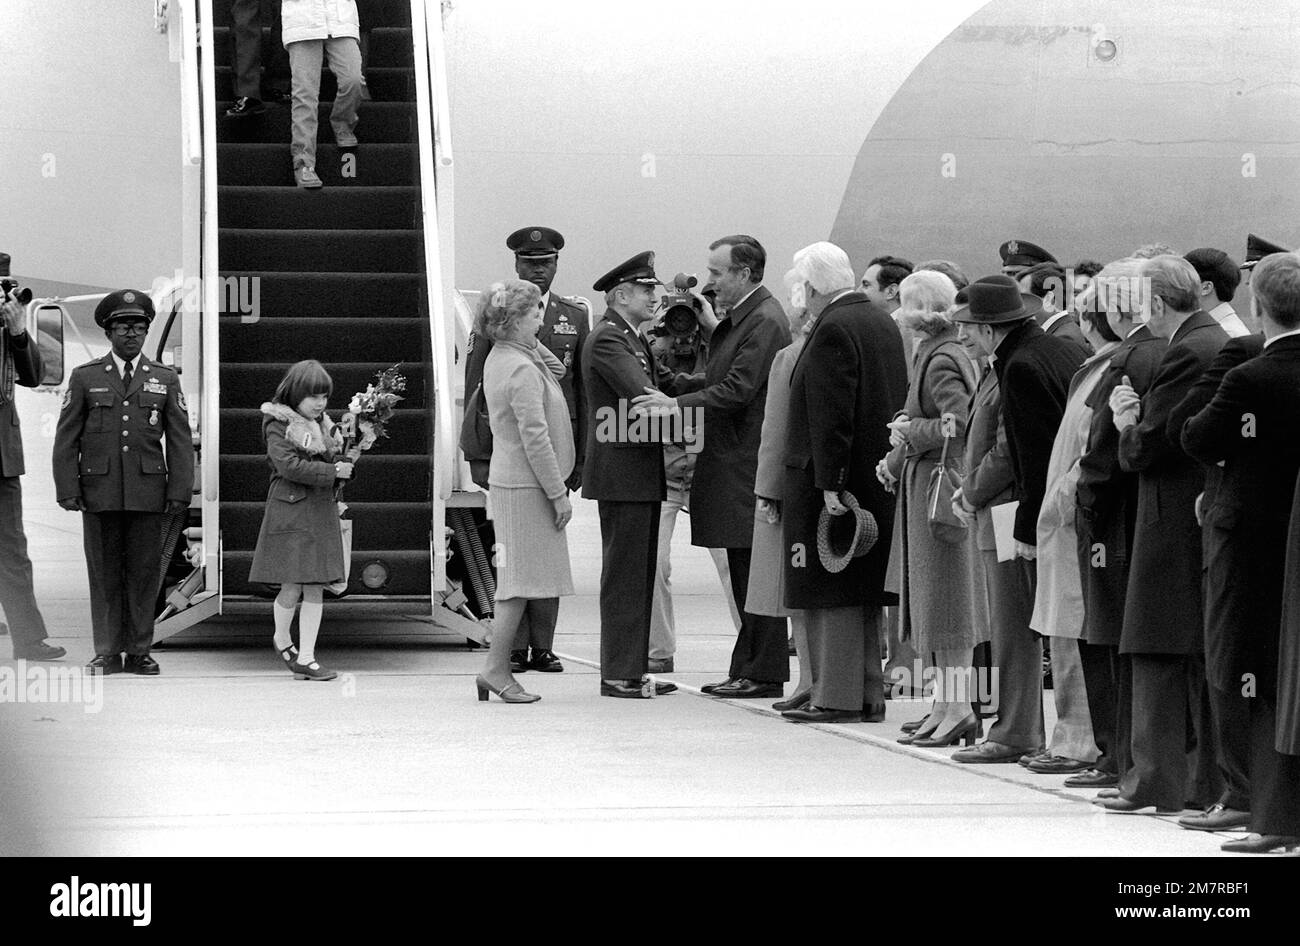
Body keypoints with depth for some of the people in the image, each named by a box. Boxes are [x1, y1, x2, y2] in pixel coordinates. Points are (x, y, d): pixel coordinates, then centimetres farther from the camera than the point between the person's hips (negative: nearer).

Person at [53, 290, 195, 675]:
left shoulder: (165, 380, 10)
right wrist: (68, 491, -3)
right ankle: (107, 653, 7)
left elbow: (180, 440, 8)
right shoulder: (85, 378, 7)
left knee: (144, 572, 1)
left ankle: (139, 651, 8)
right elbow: (66, 439, 5)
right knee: (104, 573, 2)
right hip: (99, 492, -1)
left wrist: (179, 492, -1)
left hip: (147, 493, 1)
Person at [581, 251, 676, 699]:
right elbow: (643, 397, -23)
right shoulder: (606, 340, -14)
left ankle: (632, 669, 18)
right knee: (624, 575, -7)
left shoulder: (631, 341, 19)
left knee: (639, 577, 12)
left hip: (642, 474, 10)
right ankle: (618, 674, -4)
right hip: (621, 473, -10)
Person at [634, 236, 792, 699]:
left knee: (756, 571, -6)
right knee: (744, 573, 13)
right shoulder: (741, 317, 16)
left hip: (750, 464, -10)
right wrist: (671, 385, 8)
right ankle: (746, 669, 17)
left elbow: (737, 390, -21)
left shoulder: (765, 322, -15)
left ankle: (764, 674, -3)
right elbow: (722, 378, 19)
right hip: (732, 462, 10)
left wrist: (677, 403, -22)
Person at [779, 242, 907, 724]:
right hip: (878, 478, 9)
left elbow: (831, 415, -20)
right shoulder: (884, 323, 13)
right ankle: (868, 695, 18)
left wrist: (829, 485, -22)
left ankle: (837, 698, -5)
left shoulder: (832, 330, -15)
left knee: (831, 593, -5)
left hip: (834, 482, -9)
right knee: (863, 592, 14)